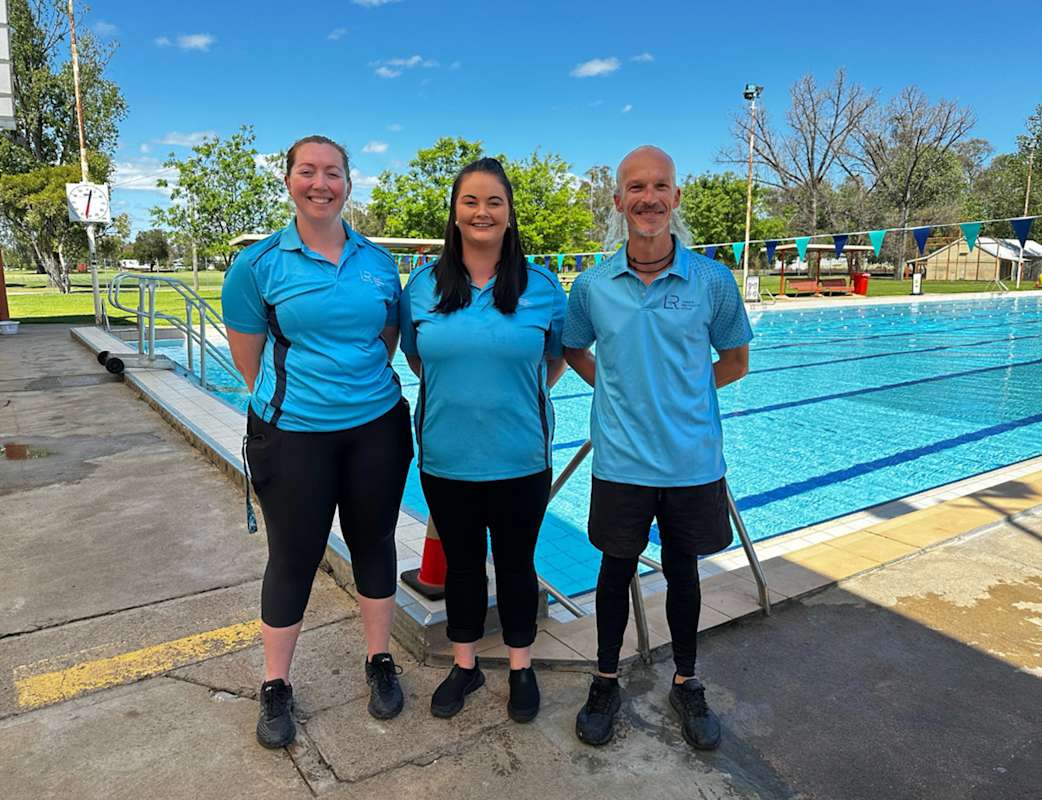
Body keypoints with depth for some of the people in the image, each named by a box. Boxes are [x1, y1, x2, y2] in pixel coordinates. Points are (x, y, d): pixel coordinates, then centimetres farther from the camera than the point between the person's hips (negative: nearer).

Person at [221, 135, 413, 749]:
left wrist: (357, 388, 10)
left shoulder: (378, 262, 4)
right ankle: (276, 687, 28)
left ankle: (380, 662, 34)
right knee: (292, 558, 7)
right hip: (292, 434, -2)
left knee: (374, 543, 13)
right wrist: (292, 397, 8)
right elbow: (249, 358, 2)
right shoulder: (258, 264, -4)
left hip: (376, 427, 3)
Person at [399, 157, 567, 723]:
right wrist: (459, 393, 7)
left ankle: (521, 668, 35)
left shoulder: (542, 287, -5)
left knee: (515, 563, 14)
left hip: (519, 458, -1)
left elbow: (556, 359, 8)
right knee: (460, 561, 17)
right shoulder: (423, 285, -1)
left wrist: (513, 397, 4)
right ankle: (464, 665, 38)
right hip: (445, 458, 2)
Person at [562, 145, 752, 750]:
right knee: (617, 567, 14)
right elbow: (574, 351, 14)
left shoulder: (712, 281, -5)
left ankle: (686, 684, 37)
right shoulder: (593, 285, -3)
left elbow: (736, 361, 7)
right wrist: (618, 387, 1)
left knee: (683, 570, 16)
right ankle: (607, 682, 35)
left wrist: (681, 390, -2)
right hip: (621, 458, 0)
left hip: (692, 460, 0)